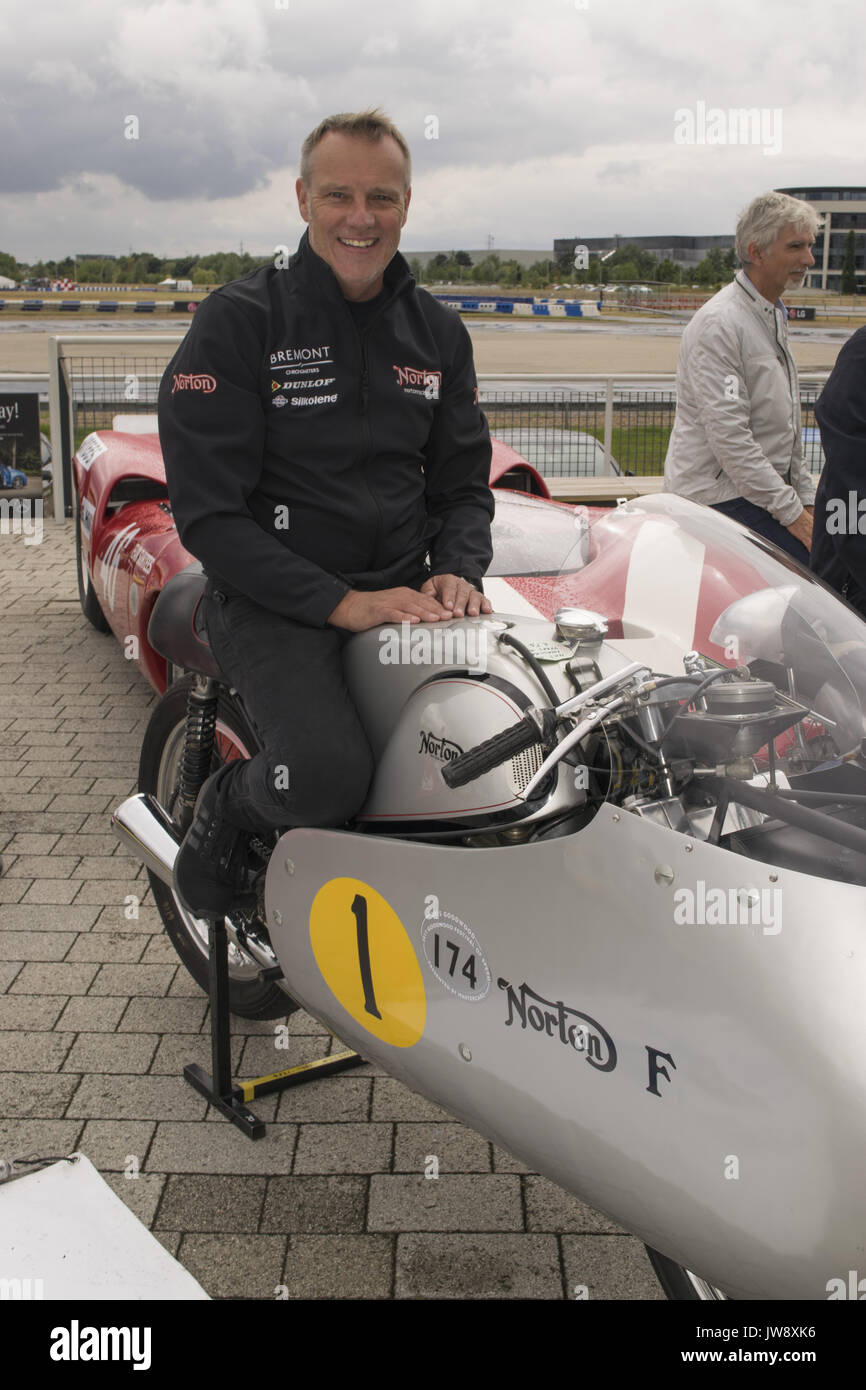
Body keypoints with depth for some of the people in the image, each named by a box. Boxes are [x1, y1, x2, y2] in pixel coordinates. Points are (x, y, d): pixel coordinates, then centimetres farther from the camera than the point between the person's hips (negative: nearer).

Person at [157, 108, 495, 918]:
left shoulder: (437, 332, 12)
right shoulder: (238, 321, -6)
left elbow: (464, 481, 17)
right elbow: (208, 513, -11)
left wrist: (458, 571, -6)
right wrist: (340, 604, -19)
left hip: (403, 592, 5)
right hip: (272, 600, -5)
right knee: (328, 776, -30)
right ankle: (227, 804, 7)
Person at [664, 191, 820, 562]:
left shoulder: (773, 316, 17)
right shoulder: (719, 324, -15)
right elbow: (729, 437, -21)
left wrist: (806, 498, 17)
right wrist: (792, 513, -18)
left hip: (766, 490, 9)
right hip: (719, 500, -9)